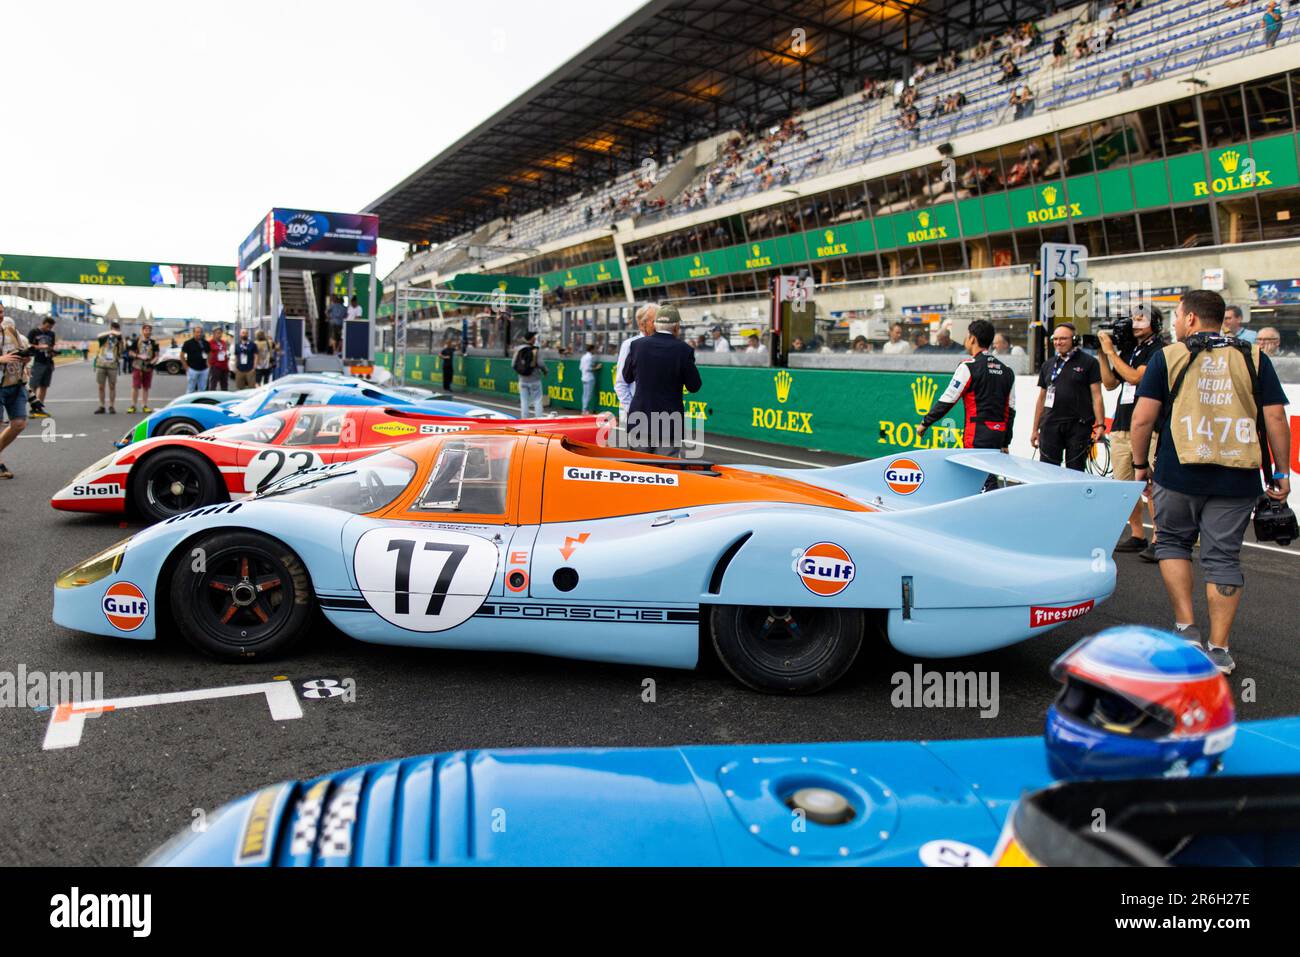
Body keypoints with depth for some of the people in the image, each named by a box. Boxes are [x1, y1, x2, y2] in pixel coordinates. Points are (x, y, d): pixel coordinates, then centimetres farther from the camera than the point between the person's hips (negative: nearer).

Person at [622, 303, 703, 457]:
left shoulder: (637, 345, -2)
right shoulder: (684, 350, -11)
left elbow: (627, 377, 11)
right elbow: (694, 386, -3)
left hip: (639, 421, 3)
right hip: (669, 425, -3)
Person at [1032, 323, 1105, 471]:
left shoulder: (1088, 363, 1)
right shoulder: (1048, 365, 14)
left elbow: (1096, 396, -3)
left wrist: (1100, 424, -12)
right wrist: (1035, 429, 15)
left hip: (1079, 425, -3)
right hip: (1050, 425, 4)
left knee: (1075, 472, 2)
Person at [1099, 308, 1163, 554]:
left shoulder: (1157, 350, -4)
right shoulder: (1128, 350, 18)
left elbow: (1135, 377, -16)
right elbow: (1110, 383, 19)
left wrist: (1111, 351, -7)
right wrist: (1102, 354, 10)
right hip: (1120, 426, 8)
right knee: (1125, 485, 8)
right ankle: (1137, 535, 15)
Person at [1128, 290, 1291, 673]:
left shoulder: (1168, 357, 0)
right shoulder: (1254, 358, 5)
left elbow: (1143, 417, -4)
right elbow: (1275, 419, 2)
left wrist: (1140, 464, 8)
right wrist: (1281, 473, 9)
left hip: (1178, 474, -2)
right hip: (1238, 480, 2)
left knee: (1172, 542, 18)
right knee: (1223, 557, 8)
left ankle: (1186, 627, 9)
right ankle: (1218, 649, 9)